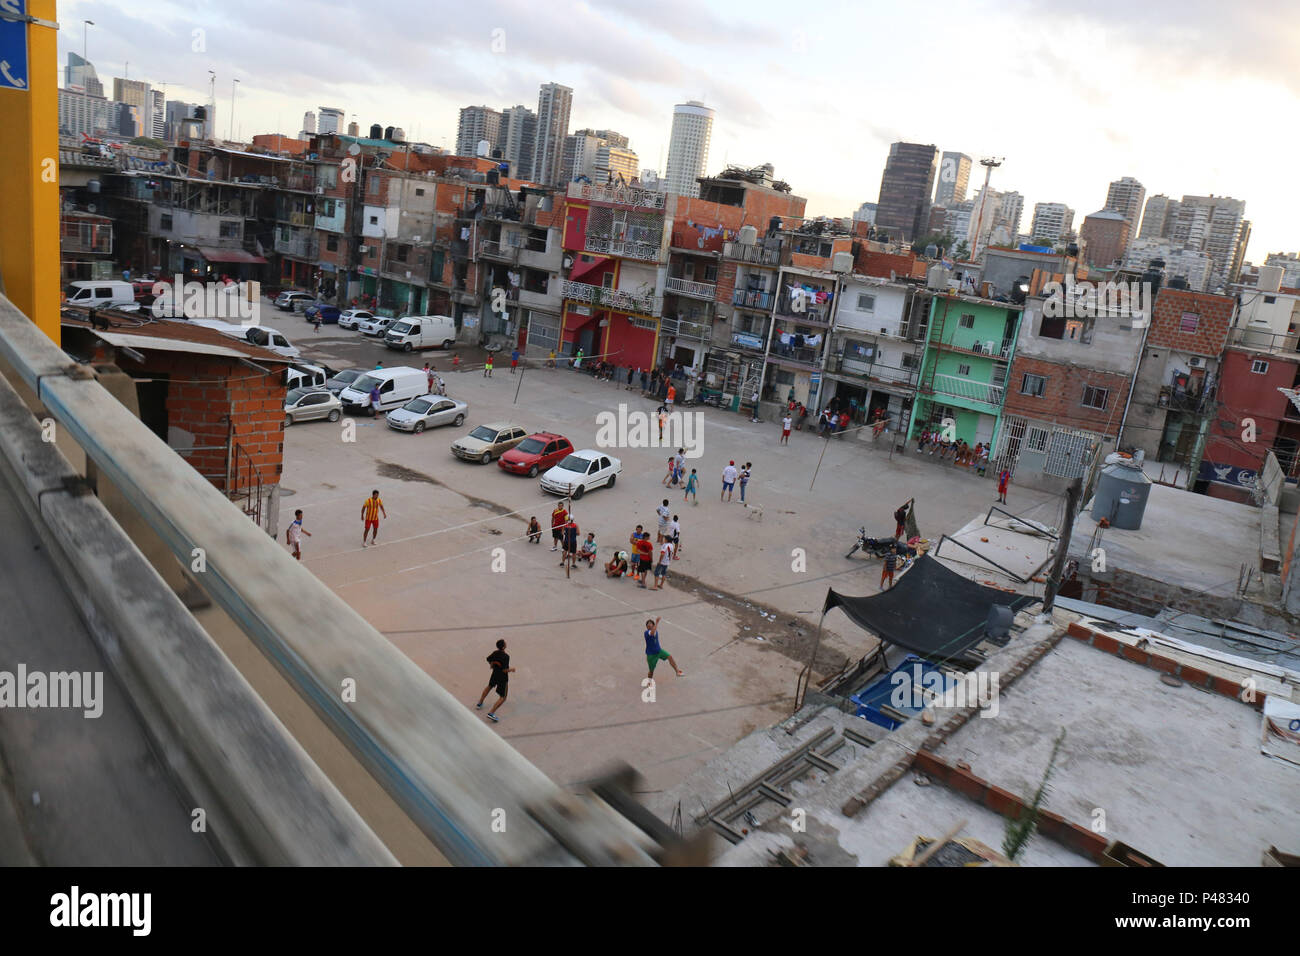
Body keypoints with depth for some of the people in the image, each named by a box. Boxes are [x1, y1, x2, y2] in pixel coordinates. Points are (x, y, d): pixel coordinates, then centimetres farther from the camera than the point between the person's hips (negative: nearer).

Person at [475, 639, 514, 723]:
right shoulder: (506, 656, -28)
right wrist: (511, 669, -9)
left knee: (489, 686, 36)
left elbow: (488, 659, 12)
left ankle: (480, 703, 47)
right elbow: (504, 670, -29)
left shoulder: (495, 653, -7)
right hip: (503, 678, -7)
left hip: (495, 674, 7)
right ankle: (491, 713, -11)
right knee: (502, 698, 3)